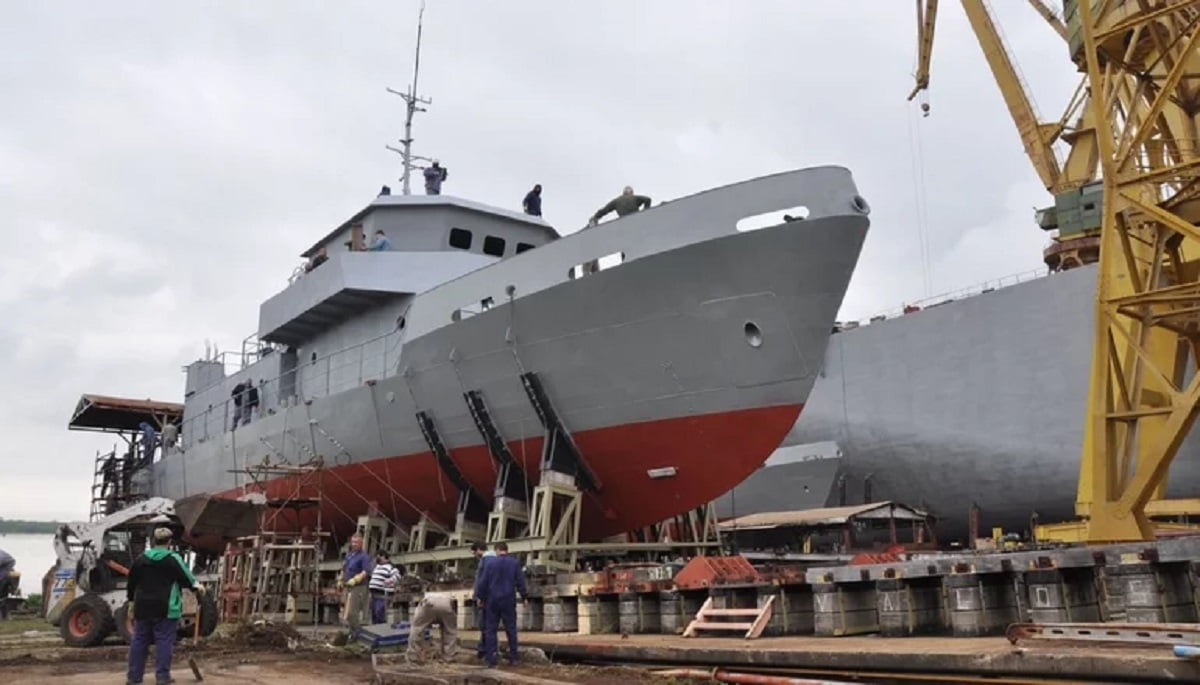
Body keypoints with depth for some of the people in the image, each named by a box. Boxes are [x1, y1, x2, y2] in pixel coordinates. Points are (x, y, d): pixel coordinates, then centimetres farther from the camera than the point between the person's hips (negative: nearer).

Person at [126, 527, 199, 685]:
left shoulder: (140, 559, 8)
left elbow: (131, 583, 14)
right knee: (164, 641, -1)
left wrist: (131, 598, 28)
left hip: (143, 607, 5)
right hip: (165, 608, -5)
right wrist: (196, 586, 15)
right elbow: (186, 577, -5)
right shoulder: (173, 559, -8)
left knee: (139, 640, 12)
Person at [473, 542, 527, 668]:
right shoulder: (514, 563, 1)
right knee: (511, 629, 8)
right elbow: (520, 581, 1)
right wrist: (524, 597, 10)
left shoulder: (490, 563, 0)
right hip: (509, 601, 1)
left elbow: (483, 582, 0)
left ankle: (491, 660, -1)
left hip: (492, 600, -1)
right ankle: (513, 658, 7)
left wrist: (479, 596, 11)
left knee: (490, 629, 4)